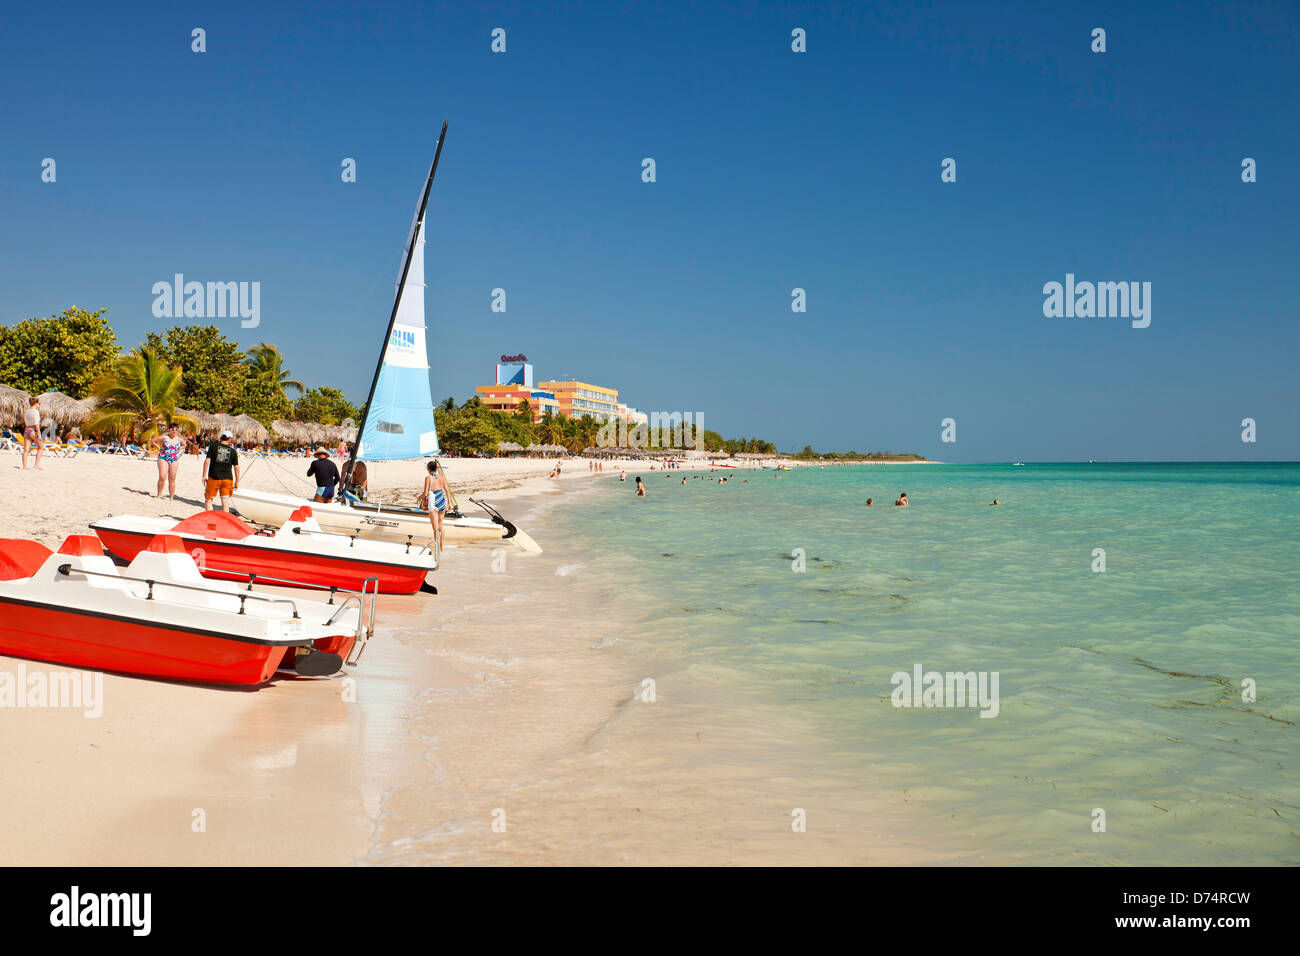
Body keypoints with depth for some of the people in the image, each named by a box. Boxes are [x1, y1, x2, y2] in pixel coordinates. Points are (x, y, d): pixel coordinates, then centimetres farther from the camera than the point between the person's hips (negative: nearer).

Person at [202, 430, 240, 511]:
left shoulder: (213, 446, 1)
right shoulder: (233, 451, 5)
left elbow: (207, 461, -5)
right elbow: (236, 467, 6)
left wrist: (204, 476, 0)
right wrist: (237, 481, 14)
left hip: (214, 477, -2)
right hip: (227, 478, 2)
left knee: (208, 500, 9)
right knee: (225, 501, 6)